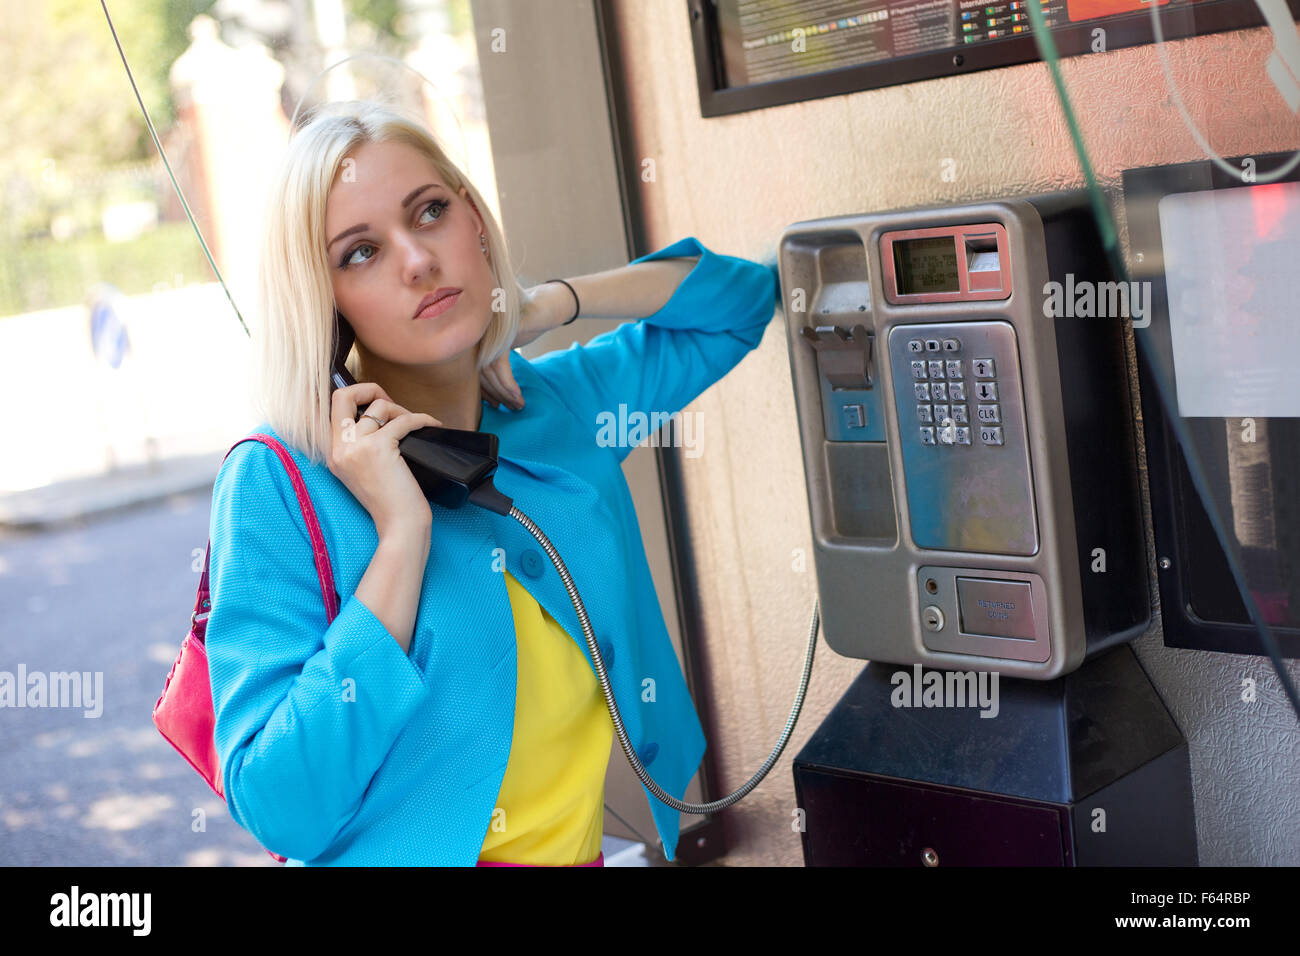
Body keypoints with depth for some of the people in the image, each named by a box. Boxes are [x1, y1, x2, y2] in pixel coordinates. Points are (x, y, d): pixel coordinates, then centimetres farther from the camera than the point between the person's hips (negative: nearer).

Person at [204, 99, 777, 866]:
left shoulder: (559, 405, 4)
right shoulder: (279, 482, -10)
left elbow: (740, 293, 18)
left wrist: (551, 304, 5)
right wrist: (402, 536, -20)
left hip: (580, 848, 4)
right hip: (413, 855, -4)